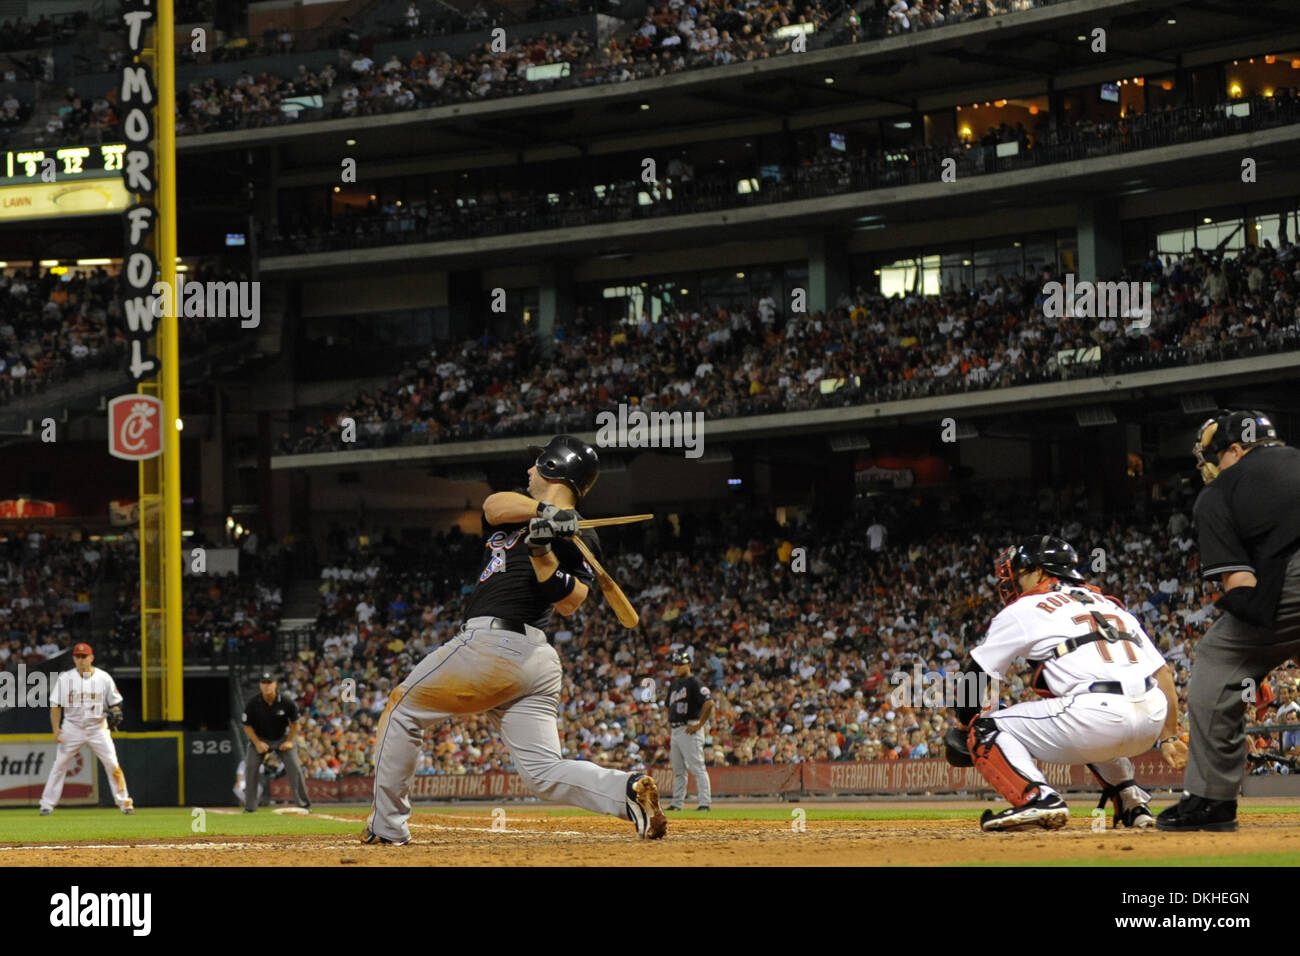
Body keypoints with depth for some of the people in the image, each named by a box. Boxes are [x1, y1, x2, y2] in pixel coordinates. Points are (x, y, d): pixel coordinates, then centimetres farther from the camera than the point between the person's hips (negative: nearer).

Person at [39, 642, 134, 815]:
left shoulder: (104, 678, -2)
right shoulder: (65, 679, -2)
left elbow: (115, 702, 5)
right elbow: (56, 705, 0)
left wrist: (115, 713, -17)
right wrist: (56, 728, -12)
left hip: (98, 728, 0)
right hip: (72, 728, 0)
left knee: (113, 765, -6)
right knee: (59, 766, -3)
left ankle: (124, 802, 4)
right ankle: (47, 804, 3)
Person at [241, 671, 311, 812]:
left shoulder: (287, 703, -18)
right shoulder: (252, 705, -19)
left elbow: (294, 723, -2)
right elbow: (247, 726, -7)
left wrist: (289, 741, -11)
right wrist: (257, 743, -16)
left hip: (282, 738, 0)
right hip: (260, 738, 0)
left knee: (294, 766, -11)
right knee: (250, 766, -13)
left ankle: (304, 804, -1)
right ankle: (249, 806, -3)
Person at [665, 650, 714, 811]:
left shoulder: (694, 683, -10)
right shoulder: (674, 685, 18)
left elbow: (709, 704, -21)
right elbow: (669, 706, 34)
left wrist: (699, 725, -19)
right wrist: (669, 721, 18)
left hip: (690, 729, -9)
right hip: (675, 730, 9)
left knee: (697, 768, -11)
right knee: (678, 770, 13)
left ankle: (705, 802, -13)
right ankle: (677, 803, 19)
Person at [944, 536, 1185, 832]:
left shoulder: (1026, 608, 13)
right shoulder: (1111, 606, 29)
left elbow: (974, 675, 17)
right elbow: (1163, 673, 23)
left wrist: (965, 726, 33)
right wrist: (1168, 738, 24)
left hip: (1098, 717, -7)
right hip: (1151, 722, 7)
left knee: (985, 731, 7)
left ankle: (1038, 798, -16)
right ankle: (1132, 802, 23)